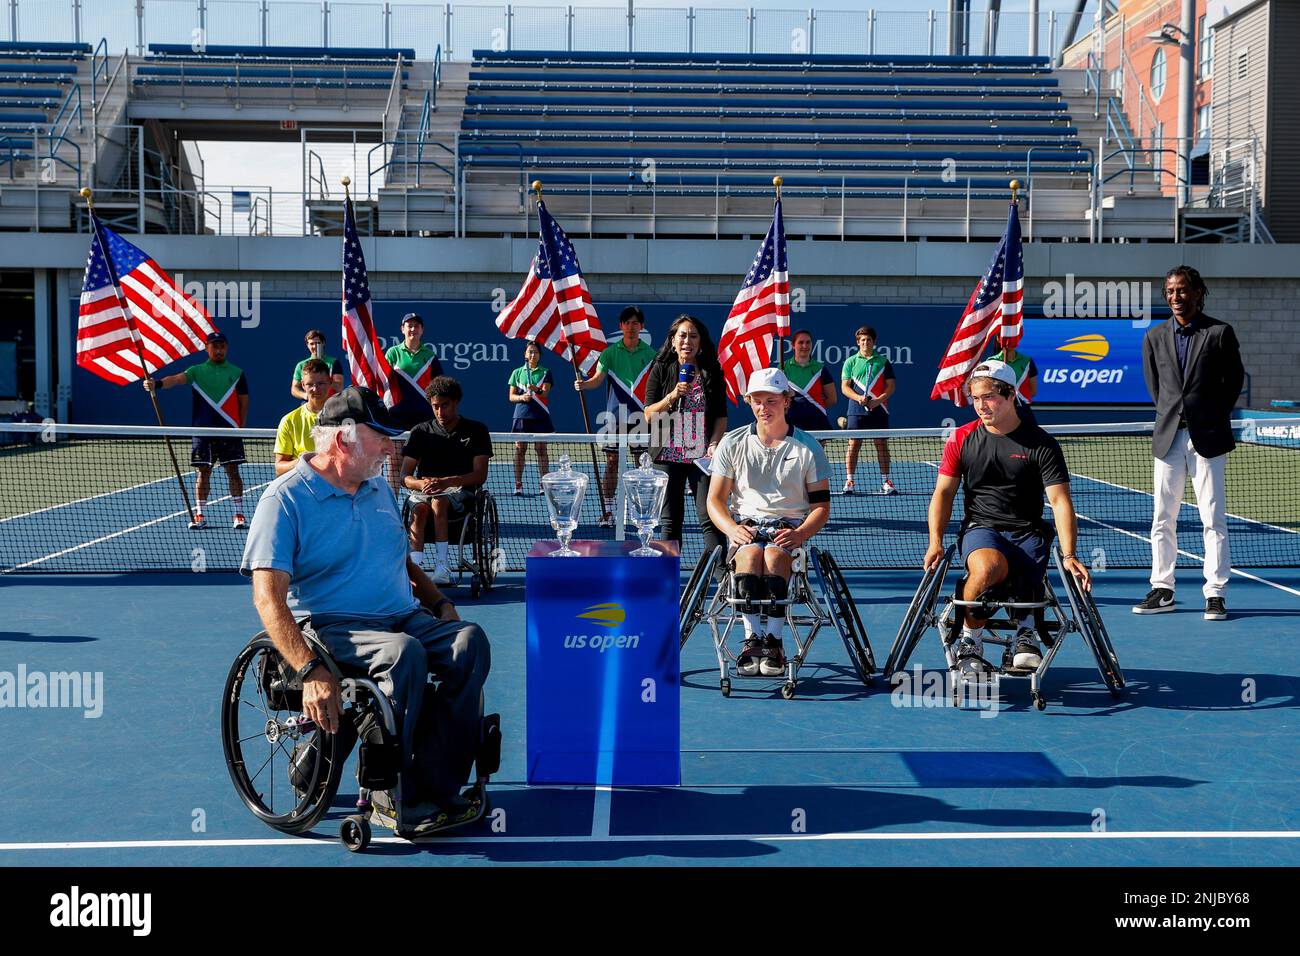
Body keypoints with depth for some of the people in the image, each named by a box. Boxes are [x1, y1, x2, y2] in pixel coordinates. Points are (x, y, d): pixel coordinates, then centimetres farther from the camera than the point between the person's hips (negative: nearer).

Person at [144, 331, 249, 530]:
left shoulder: (237, 373, 6)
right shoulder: (197, 371, 5)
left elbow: (244, 402, 8)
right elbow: (177, 378, -13)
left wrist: (241, 428, 2)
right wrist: (157, 383, -33)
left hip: (229, 430, -1)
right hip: (202, 430, 1)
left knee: (233, 471, 0)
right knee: (203, 471, 4)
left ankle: (239, 515, 7)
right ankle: (200, 516, 11)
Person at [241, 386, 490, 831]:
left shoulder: (379, 488, 19)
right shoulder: (285, 499, -5)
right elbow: (268, 598, -15)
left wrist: (438, 602, 10)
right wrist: (311, 672, -30)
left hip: (407, 618, 7)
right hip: (334, 627, -7)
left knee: (469, 641, -23)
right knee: (405, 653, -37)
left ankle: (439, 785, -22)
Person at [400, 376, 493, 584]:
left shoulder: (476, 430, 7)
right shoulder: (421, 431, 13)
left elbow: (480, 475, -4)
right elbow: (405, 477, 5)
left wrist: (446, 482, -21)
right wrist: (423, 484, -20)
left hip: (461, 492, -2)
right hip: (424, 490, 2)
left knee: (439, 501, -37)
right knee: (420, 509, -34)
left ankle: (442, 566, -40)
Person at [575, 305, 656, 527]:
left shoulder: (649, 353, 7)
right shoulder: (610, 352, 4)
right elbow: (598, 378, -6)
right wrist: (584, 384, -25)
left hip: (641, 417, 1)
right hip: (616, 416, -1)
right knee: (612, 463, -2)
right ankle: (607, 511, 1)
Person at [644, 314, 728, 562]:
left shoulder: (712, 372, 6)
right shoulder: (661, 370, 5)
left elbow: (721, 416, 7)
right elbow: (649, 414, 1)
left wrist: (714, 444, -8)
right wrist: (672, 396, -14)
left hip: (702, 455, 0)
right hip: (668, 455, 0)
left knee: (710, 516, -7)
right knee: (670, 520, 5)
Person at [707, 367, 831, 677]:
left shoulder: (808, 447, 8)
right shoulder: (732, 443, 10)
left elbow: (821, 506, 7)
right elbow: (715, 500, 8)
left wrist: (799, 533, -14)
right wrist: (731, 527, -14)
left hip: (790, 527, -1)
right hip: (746, 523, 1)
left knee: (774, 556, -35)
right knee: (750, 556, -35)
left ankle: (774, 642, -33)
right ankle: (752, 639, -33)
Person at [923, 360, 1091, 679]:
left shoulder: (1041, 444, 0)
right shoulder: (961, 439, 7)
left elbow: (1060, 501, -7)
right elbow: (944, 492, 9)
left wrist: (1068, 555, -20)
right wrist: (935, 541, -7)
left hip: (1028, 533, 0)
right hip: (980, 528, 0)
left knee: (1024, 595, -29)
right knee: (987, 567, -37)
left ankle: (1026, 632, 9)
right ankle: (969, 643, -14)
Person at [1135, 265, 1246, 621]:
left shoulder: (1220, 332, -1)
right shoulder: (1155, 337, 8)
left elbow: (1235, 379, 6)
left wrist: (1214, 416, 6)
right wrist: (1172, 416, 11)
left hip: (1208, 436, -3)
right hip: (1168, 437, 3)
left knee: (1213, 518, -2)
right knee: (1162, 518, 6)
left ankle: (1215, 594, 3)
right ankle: (1162, 590, 14)